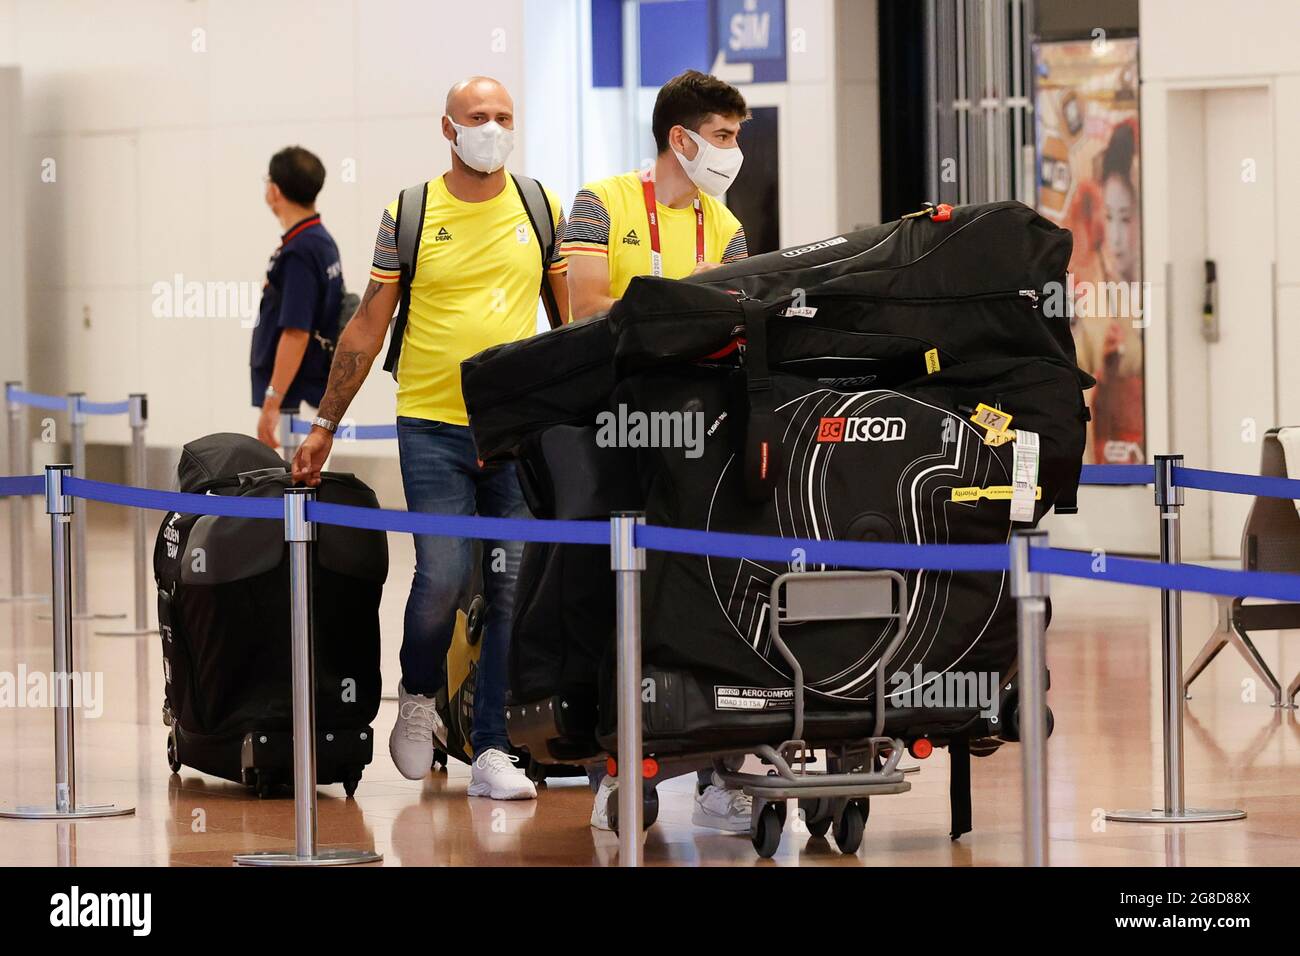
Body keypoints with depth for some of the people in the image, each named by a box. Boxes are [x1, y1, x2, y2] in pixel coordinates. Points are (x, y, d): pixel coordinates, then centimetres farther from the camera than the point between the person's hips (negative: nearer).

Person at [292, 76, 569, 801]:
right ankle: (418, 695, 14)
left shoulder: (542, 211, 8)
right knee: (444, 573, -15)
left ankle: (493, 749, 3)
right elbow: (367, 327, 7)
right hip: (433, 425, -2)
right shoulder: (409, 216, 2)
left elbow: (574, 318, 15)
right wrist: (326, 424, 7)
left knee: (516, 588, -2)